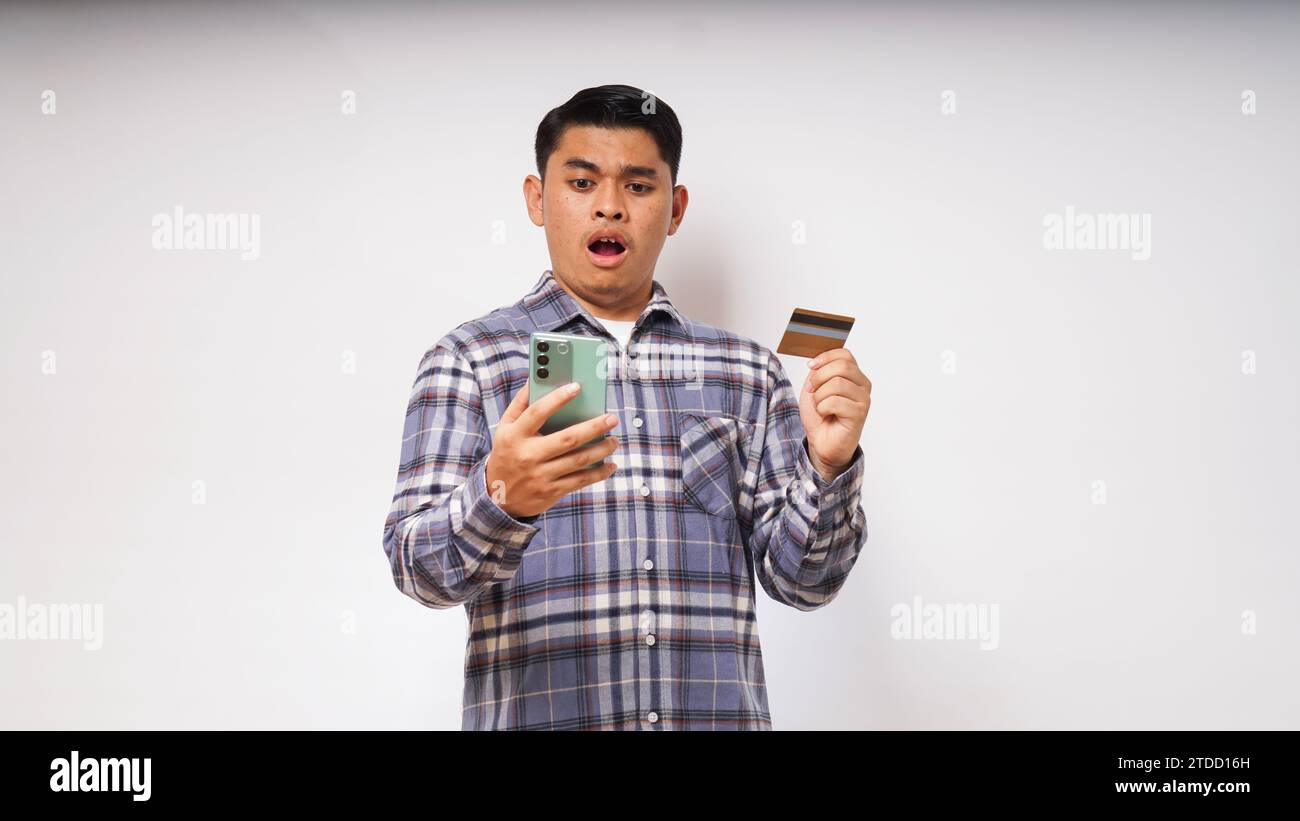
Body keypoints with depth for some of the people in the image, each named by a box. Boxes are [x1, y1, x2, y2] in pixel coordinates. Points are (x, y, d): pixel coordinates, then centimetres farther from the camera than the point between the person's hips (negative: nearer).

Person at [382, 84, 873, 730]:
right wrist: (502, 497, -26)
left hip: (719, 713, 2)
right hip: (537, 715, -1)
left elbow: (802, 579, 6)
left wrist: (826, 464, -12)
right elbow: (418, 566, -7)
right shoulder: (468, 359, 3)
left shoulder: (746, 370, 10)